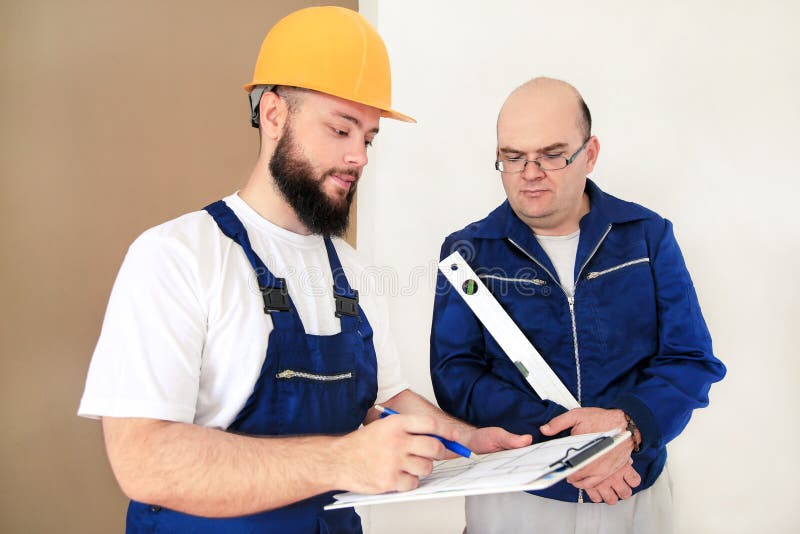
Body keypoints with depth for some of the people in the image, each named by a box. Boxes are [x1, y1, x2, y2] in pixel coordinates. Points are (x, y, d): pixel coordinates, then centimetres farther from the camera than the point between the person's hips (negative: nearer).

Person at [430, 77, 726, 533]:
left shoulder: (648, 236, -3)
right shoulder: (468, 251, -5)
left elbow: (691, 359, -5)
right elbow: (454, 375, -11)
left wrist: (627, 423, -25)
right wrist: (562, 437, -25)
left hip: (636, 492, 1)